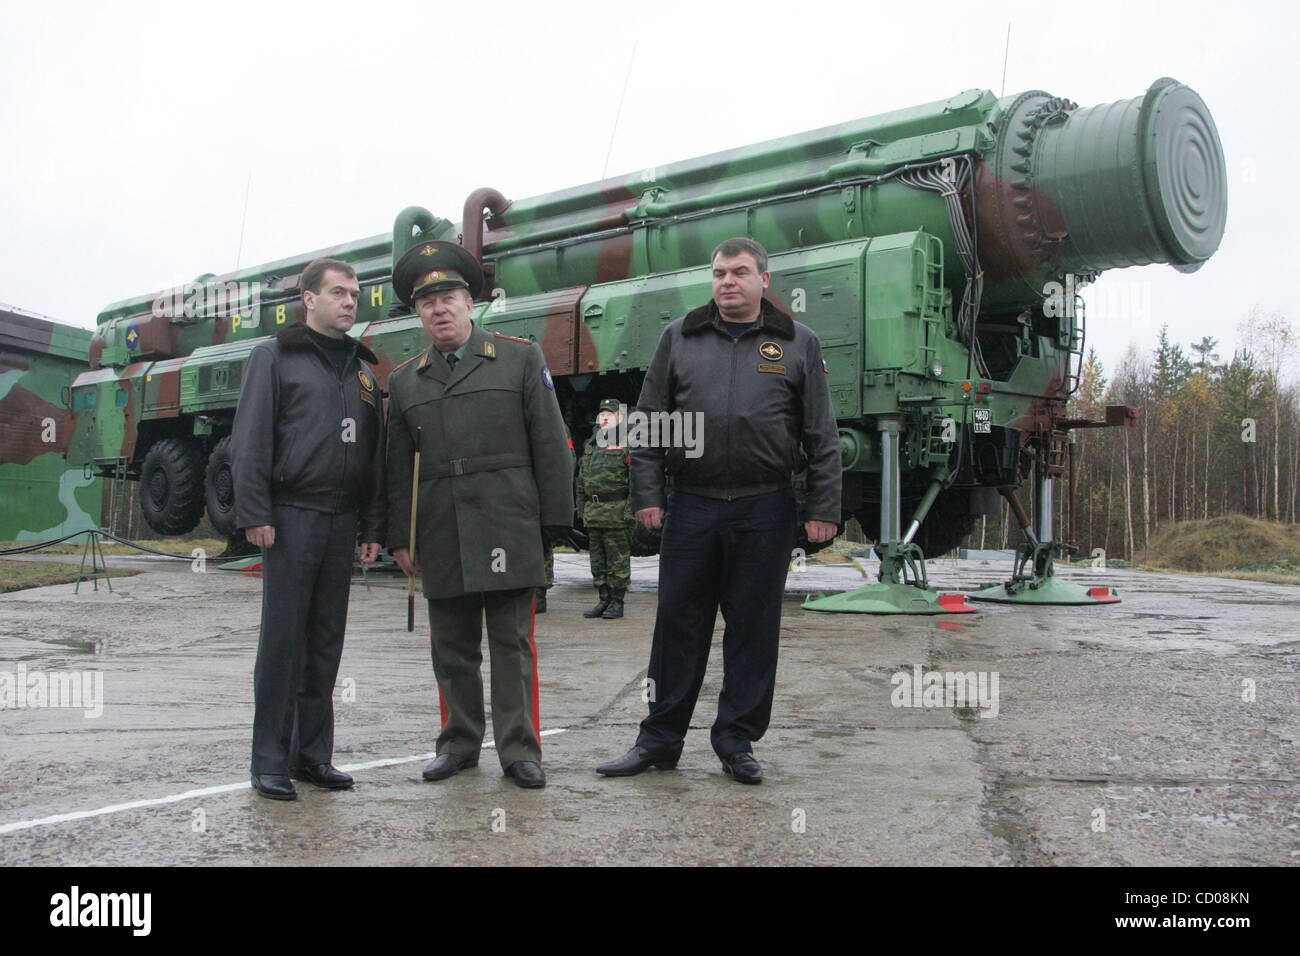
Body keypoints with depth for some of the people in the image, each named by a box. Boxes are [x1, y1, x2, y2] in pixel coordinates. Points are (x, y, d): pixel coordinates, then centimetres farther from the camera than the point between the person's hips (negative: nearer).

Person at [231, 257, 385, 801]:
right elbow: (250, 440, -4)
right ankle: (270, 761, 6)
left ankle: (313, 752, 16)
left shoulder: (363, 371, 17)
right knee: (282, 639, -3)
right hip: (291, 516, -5)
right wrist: (254, 514, -13)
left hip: (342, 521, 5)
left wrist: (372, 527, 10)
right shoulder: (275, 357, 3)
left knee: (326, 640, 8)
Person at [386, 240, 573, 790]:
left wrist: (554, 519, -3)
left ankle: (520, 750, 9)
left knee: (513, 642, 0)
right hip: (440, 535, 3)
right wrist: (399, 537, 8)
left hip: (507, 527, -3)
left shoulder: (520, 359, 5)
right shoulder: (404, 382, 14)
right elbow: (398, 466, 14)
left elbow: (550, 446, 2)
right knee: (451, 645, 10)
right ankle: (459, 744, 23)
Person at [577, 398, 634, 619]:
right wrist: (582, 507, 17)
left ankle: (617, 603, 5)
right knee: (597, 560, 10)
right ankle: (603, 600, 19)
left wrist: (632, 510, -15)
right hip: (593, 513, 7)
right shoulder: (590, 445, 18)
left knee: (618, 560, -2)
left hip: (617, 512, -7)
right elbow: (581, 479, 23)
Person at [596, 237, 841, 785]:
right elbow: (649, 424, 10)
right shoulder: (679, 339, 11)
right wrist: (647, 494, 2)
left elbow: (822, 435, 6)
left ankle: (737, 741, 19)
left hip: (764, 511, -1)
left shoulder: (797, 344, 8)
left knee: (753, 627, 6)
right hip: (691, 507, 1)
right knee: (677, 622, 6)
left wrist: (823, 509, 0)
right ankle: (660, 739, 17)